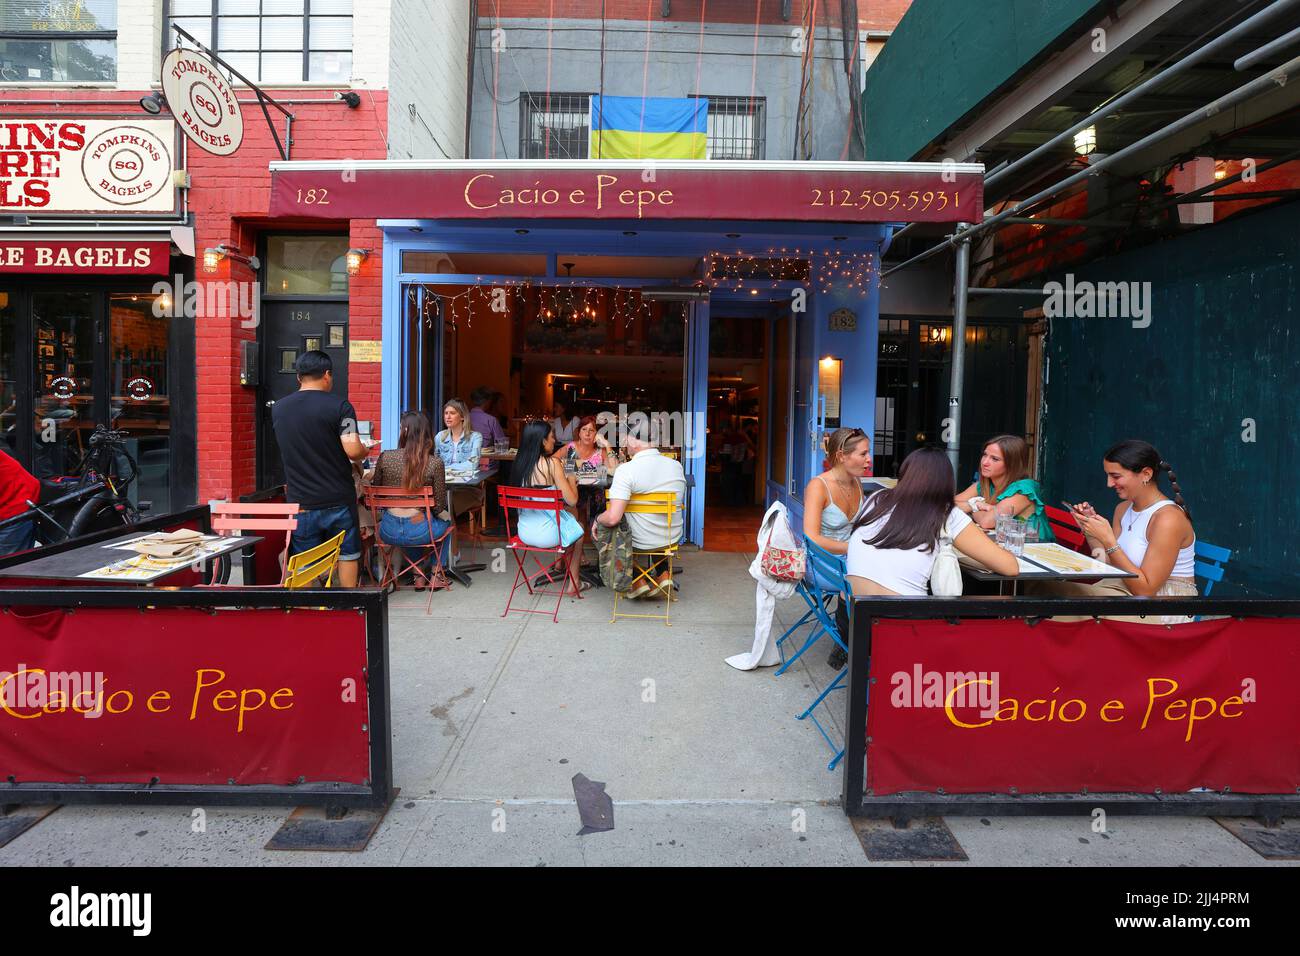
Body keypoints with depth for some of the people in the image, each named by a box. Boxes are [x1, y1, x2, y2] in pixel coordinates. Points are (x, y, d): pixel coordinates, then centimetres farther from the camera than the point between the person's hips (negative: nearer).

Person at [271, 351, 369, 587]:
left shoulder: (278, 408, 4)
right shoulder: (339, 406, -12)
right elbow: (353, 451, -21)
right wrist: (365, 450, 1)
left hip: (300, 503, 3)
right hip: (338, 500, -2)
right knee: (347, 554, 14)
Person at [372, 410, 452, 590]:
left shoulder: (385, 457, -6)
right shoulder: (435, 463, -11)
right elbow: (440, 505, -6)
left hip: (389, 532, 2)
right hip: (418, 532, -2)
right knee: (446, 520, 32)